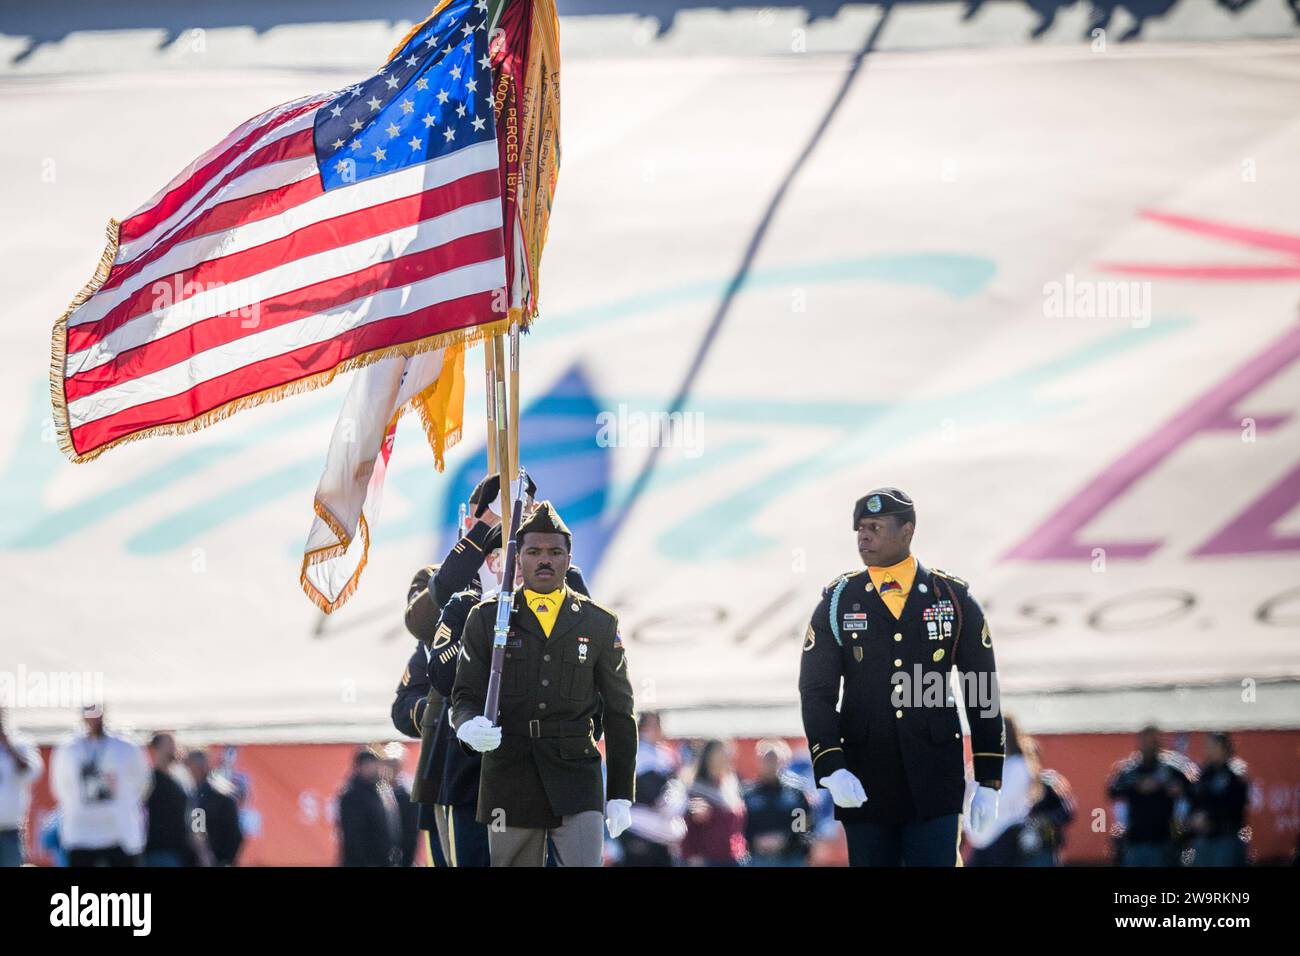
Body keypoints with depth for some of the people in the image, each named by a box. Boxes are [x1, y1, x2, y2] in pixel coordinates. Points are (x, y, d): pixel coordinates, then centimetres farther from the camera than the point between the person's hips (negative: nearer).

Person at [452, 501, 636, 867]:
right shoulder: (487, 618, 7)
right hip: (509, 778, 1)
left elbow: (619, 712, 11)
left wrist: (621, 793, 7)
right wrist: (469, 726, -18)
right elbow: (465, 695, 7)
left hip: (576, 774, -1)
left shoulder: (599, 624, 8)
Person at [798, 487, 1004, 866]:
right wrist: (831, 769, -16)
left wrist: (989, 781, 2)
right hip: (863, 784, 1)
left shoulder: (954, 598, 3)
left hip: (934, 784, -1)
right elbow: (816, 692, -1)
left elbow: (983, 692, 6)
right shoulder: (838, 602, 4)